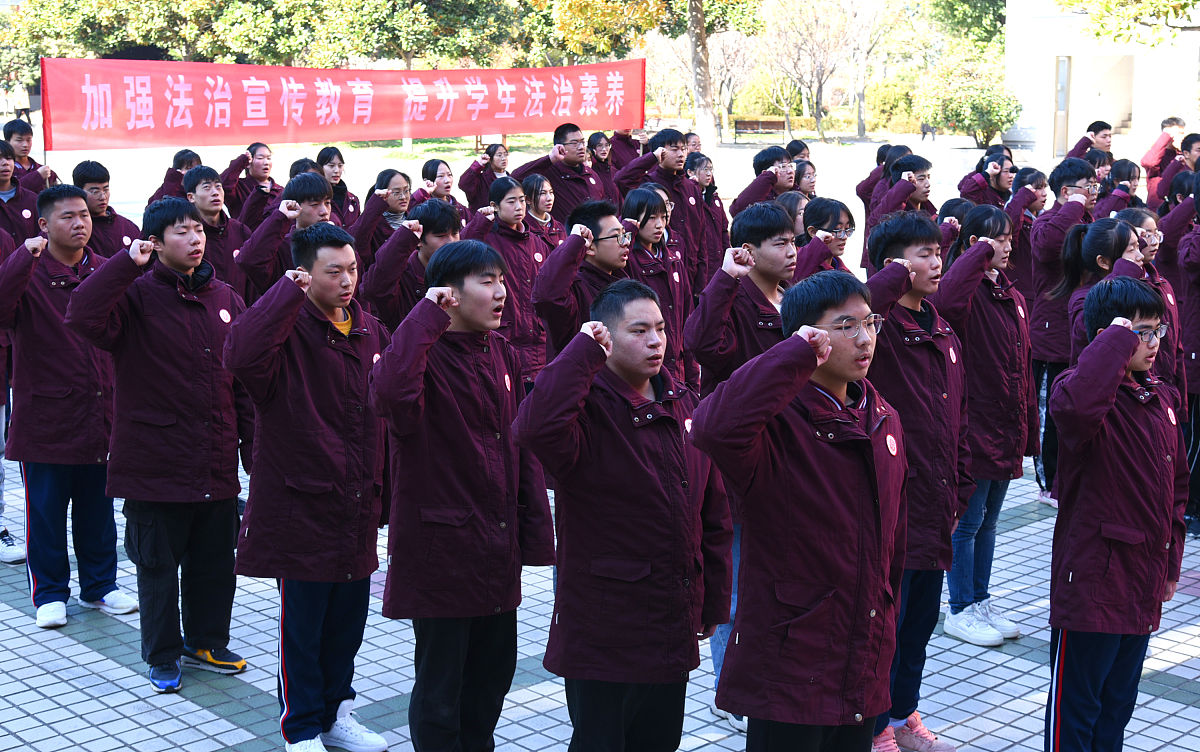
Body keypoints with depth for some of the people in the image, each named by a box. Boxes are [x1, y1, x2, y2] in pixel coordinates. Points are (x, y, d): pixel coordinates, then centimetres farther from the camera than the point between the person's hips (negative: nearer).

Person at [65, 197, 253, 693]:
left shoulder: (225, 299, 7)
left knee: (216, 561, 16)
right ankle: (162, 656, 25)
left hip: (217, 464, 5)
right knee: (158, 565, 8)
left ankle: (205, 642, 35)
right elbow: (82, 318, -30)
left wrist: (253, 446, 9)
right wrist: (127, 262, -30)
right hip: (155, 462, -5)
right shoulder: (137, 297, -9)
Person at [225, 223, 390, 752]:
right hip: (302, 504, -6)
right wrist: (288, 291, -35)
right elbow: (241, 356, -36)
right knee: (302, 624, 6)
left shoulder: (370, 331, 8)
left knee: (349, 619, 17)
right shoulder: (286, 330, -13)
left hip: (358, 506, 6)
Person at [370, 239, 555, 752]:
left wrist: (535, 531, 8)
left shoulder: (501, 354, 8)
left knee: (493, 671, 19)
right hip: (440, 547, -7)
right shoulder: (423, 354, -14)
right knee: (441, 682, 5)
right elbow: (389, 395, -39)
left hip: (498, 547, 7)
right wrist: (426, 317, -31)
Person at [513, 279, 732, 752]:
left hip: (674, 628, 6)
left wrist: (713, 604, 12)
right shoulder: (587, 408, -14)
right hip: (603, 635, -6)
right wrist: (583, 352, -30)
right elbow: (535, 428, -40)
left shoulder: (684, 407, 6)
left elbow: (713, 514, 12)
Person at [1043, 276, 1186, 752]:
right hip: (1093, 582, -8)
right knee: (1076, 703, 5)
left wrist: (1171, 561, 17)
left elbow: (1176, 485, 19)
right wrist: (1118, 336, -31)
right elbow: (1075, 405, -44)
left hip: (1143, 586, 8)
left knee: (1119, 703, 20)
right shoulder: (1090, 392, -16)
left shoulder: (1157, 401, 9)